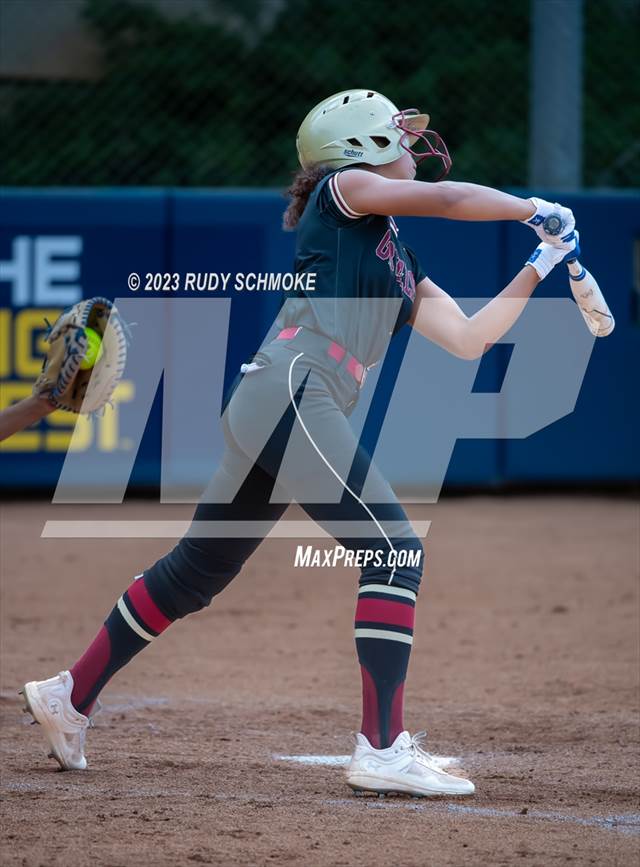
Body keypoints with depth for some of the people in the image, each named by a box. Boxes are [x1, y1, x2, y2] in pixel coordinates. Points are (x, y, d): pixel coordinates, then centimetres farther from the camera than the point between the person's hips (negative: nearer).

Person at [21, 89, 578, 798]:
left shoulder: (402, 268, 26)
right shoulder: (342, 191, 4)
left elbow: (468, 339, 21)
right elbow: (448, 199, -6)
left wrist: (539, 267, 19)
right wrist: (533, 209, 8)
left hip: (265, 414, 10)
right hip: (290, 391, -10)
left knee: (197, 571, 16)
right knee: (393, 549, -14)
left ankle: (70, 698, 26)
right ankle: (382, 749, -18)